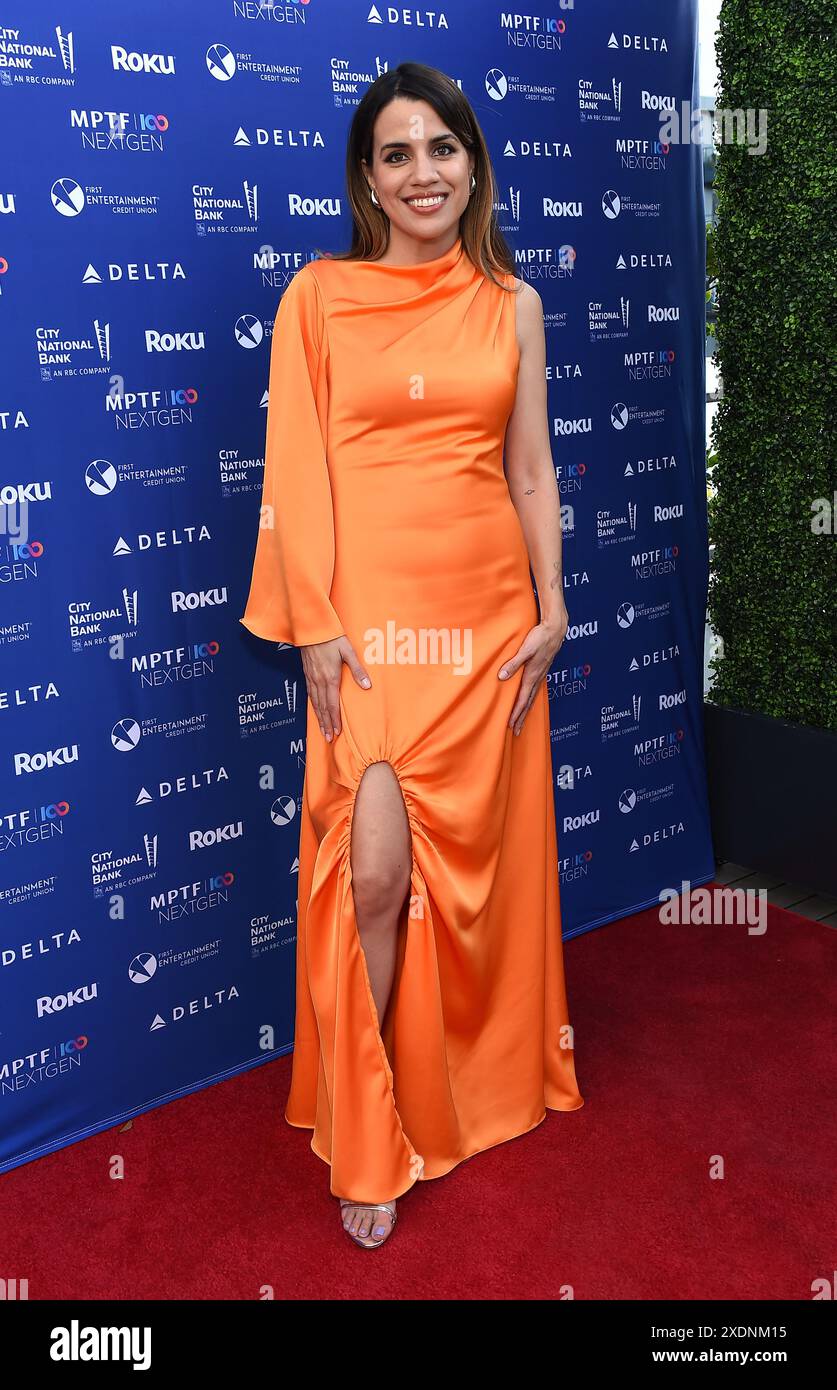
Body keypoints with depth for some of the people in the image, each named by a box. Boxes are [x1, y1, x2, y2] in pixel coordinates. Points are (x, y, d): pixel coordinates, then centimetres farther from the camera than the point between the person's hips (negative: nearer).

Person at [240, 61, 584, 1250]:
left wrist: (550, 609, 3)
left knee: (481, 853, 11)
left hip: (488, 609, 3)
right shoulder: (319, 295, 0)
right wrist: (318, 628, -10)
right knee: (378, 870, -9)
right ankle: (367, 1136, 11)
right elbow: (298, 471, -4)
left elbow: (531, 468, 10)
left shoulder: (512, 303, 9)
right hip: (372, 612, -3)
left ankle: (483, 1074, 35)